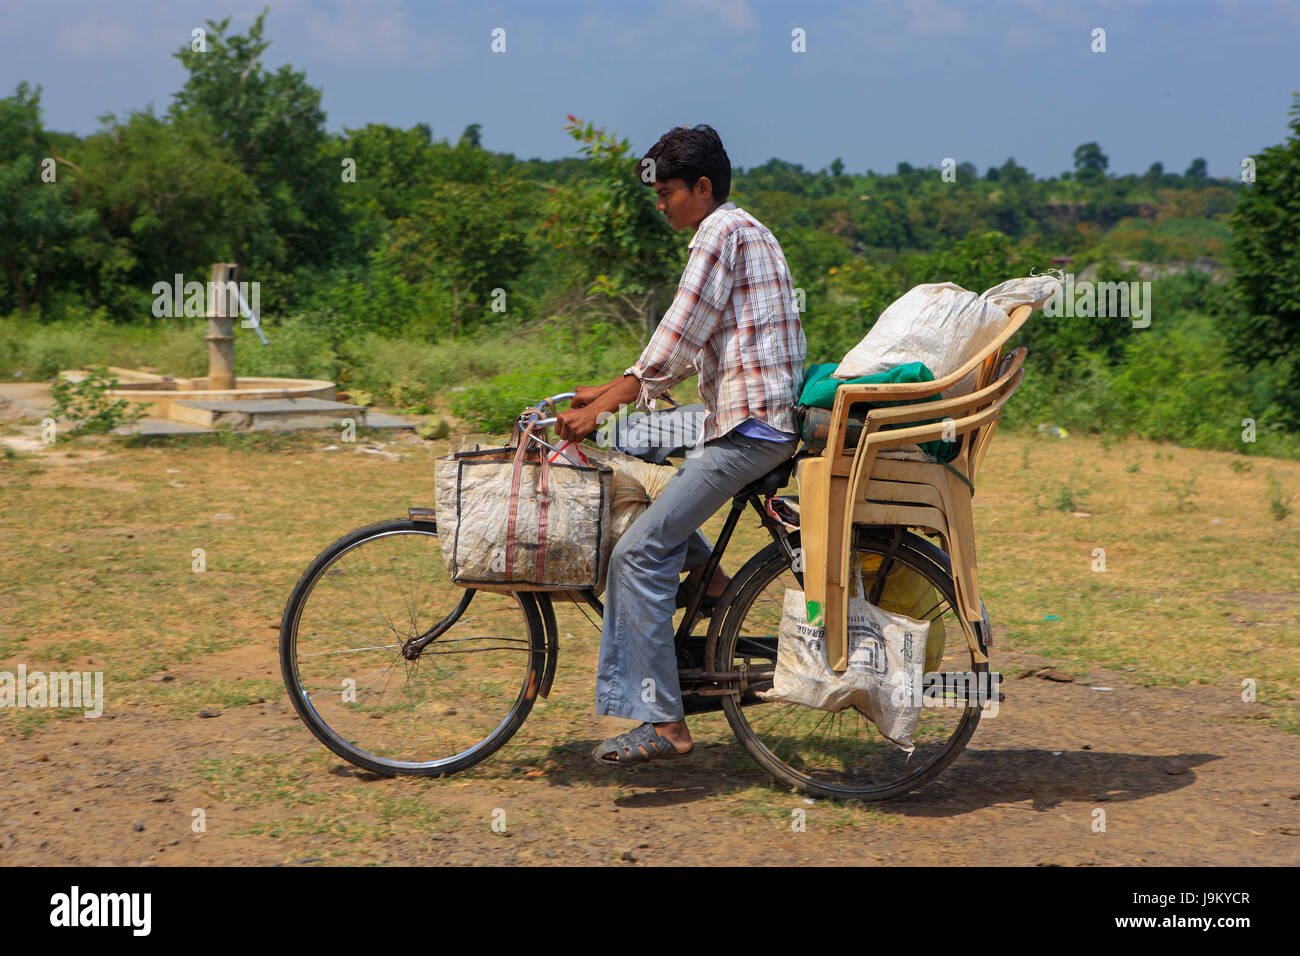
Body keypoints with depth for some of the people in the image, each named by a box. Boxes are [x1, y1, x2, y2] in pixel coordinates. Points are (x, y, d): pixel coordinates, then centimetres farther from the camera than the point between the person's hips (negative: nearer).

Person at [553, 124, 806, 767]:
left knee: (638, 554, -13)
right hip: (739, 409, 11)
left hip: (749, 427, -11)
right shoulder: (744, 231, 21)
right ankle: (704, 573, 16)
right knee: (620, 440, 20)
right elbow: (688, 349, 23)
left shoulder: (721, 232, -11)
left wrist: (599, 409, -10)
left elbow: (676, 341, -16)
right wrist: (609, 393, 19)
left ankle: (662, 723, -14)